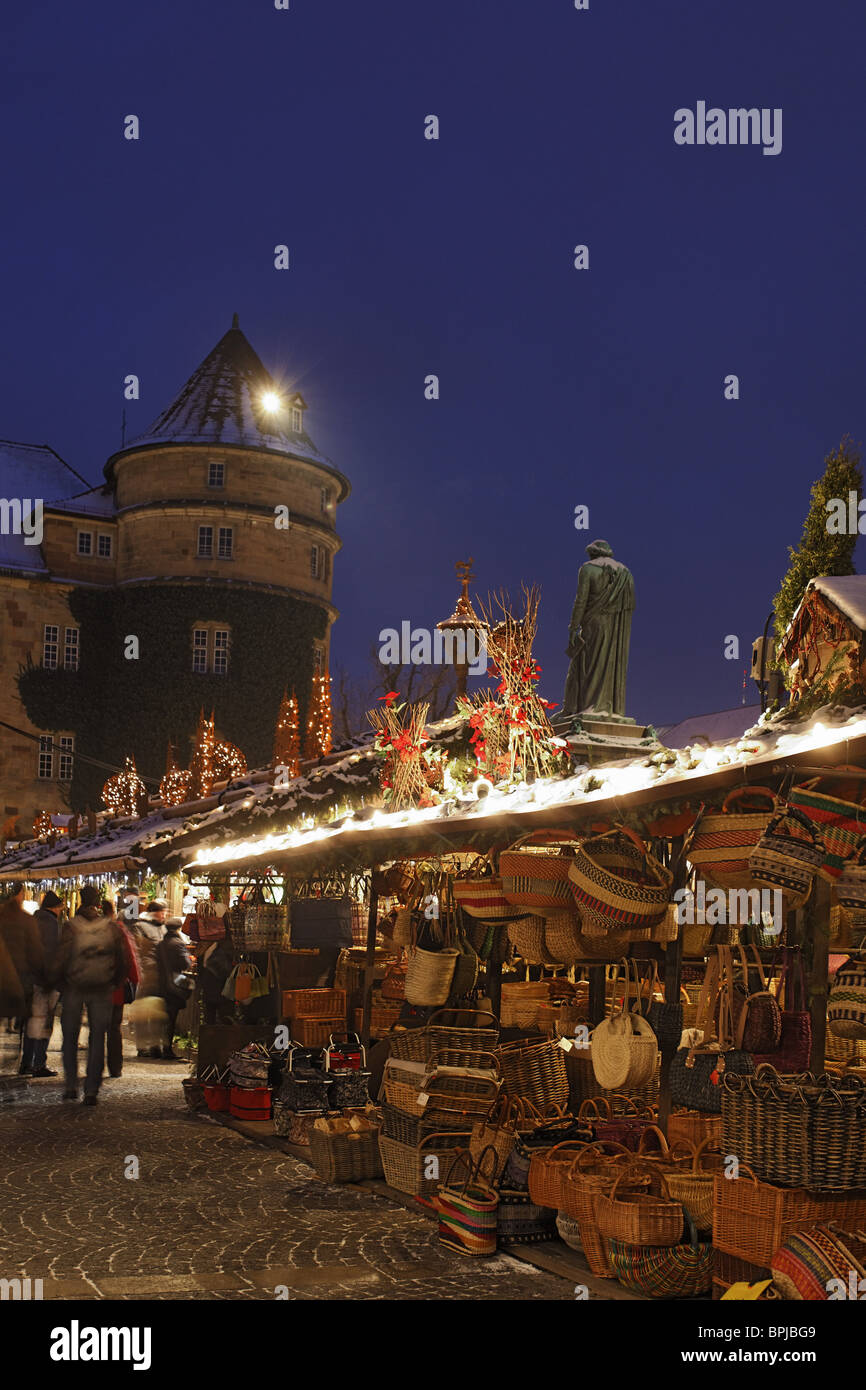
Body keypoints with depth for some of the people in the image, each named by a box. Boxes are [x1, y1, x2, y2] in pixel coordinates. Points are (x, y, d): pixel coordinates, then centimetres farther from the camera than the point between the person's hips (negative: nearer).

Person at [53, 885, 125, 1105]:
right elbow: (121, 961, 0)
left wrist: (60, 984, 5)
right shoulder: (112, 928, -3)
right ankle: (91, 1090, 6)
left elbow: (61, 960, -11)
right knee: (97, 1040, 7)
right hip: (102, 990, 1)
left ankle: (71, 1085, 12)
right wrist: (114, 984, 14)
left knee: (70, 1038, 15)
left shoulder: (71, 927, -11)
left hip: (74, 988, -1)